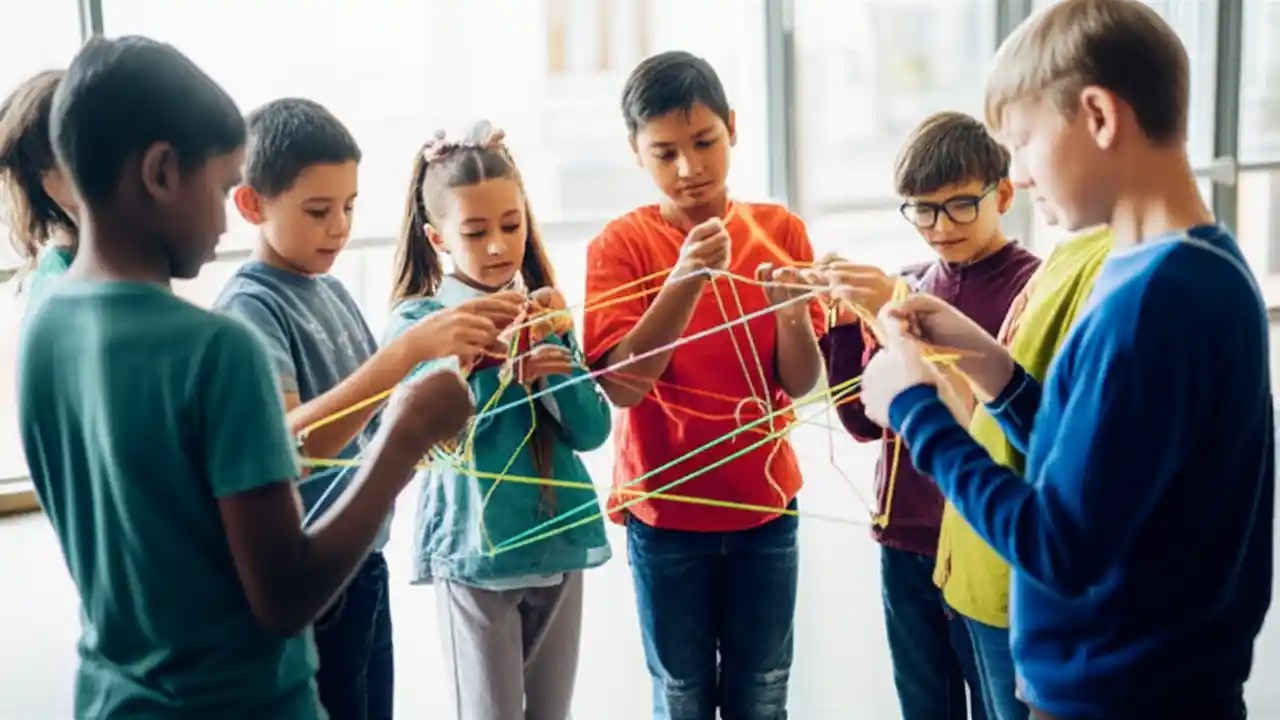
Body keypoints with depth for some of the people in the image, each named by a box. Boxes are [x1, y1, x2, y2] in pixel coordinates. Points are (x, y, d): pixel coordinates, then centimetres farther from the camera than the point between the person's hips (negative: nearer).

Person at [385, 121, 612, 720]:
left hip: (560, 542, 5)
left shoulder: (543, 314, 5)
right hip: (474, 552, -4)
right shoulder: (417, 322, -7)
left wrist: (551, 342, -14)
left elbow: (592, 429, -2)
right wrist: (505, 372, -24)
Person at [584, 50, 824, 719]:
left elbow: (801, 383, -5)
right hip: (664, 512, -2)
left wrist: (792, 312, -25)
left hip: (765, 503, 2)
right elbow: (622, 386, -18)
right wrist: (685, 282, -29)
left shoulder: (780, 230, -2)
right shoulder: (619, 244, -8)